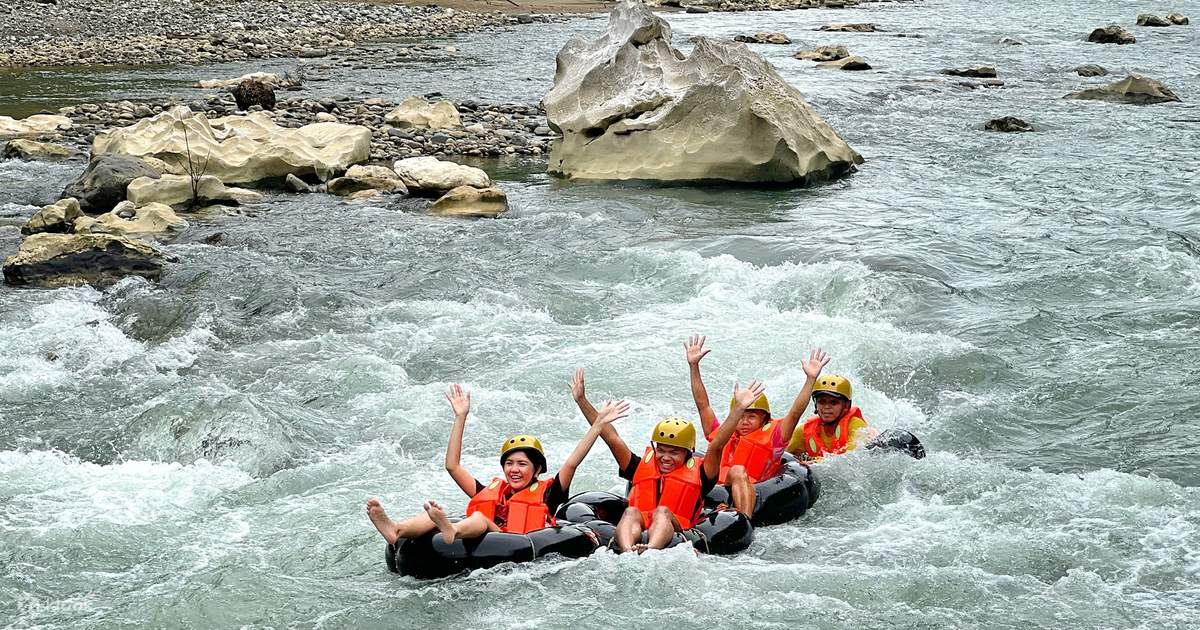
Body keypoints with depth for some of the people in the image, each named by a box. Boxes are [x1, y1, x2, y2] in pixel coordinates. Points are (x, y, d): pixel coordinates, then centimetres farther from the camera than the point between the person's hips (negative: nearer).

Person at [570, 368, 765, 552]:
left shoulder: (698, 472, 18)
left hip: (676, 531, -2)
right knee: (630, 512, -27)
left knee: (662, 511, -29)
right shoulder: (642, 467, 25)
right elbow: (612, 439, 22)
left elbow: (716, 446, 4)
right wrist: (582, 401, 18)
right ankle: (627, 552, -60)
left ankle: (651, 551, -61)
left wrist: (738, 409, -8)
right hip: (638, 529, 2)